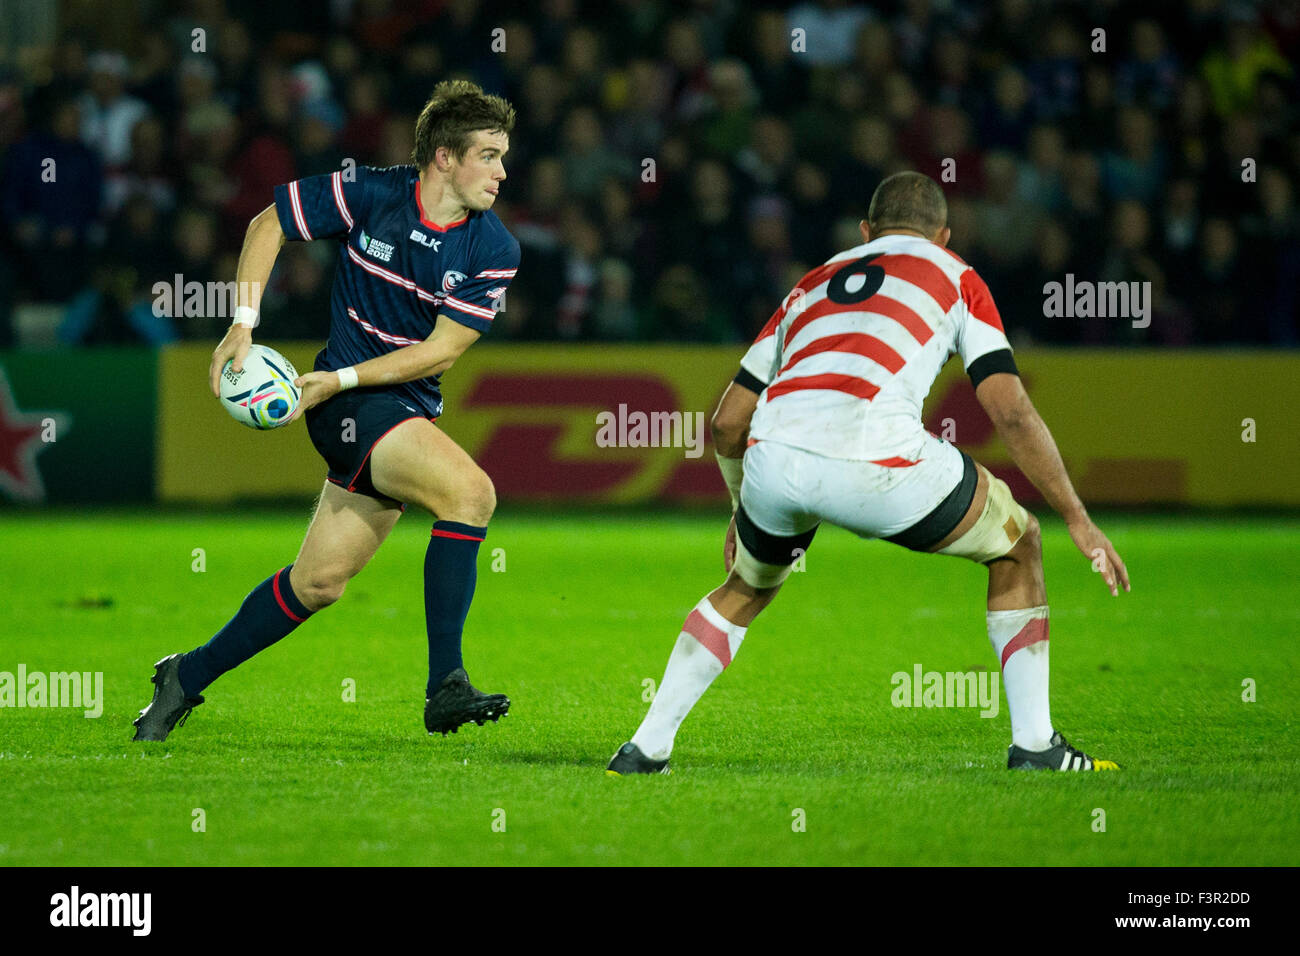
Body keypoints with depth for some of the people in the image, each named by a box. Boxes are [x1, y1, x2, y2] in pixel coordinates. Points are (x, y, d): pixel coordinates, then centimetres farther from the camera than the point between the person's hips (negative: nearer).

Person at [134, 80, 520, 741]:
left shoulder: (495, 252, -4)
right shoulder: (368, 194, -11)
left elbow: (441, 350, -6)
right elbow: (268, 225, 3)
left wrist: (340, 378, -15)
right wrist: (243, 326, -5)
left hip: (409, 408, 5)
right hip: (349, 408, -5)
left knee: (318, 582, 9)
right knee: (470, 489, -27)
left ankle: (186, 679, 27)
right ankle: (444, 685, -26)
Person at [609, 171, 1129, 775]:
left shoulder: (813, 284, 33)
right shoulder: (956, 279, 21)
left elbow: (727, 422, 32)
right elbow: (1010, 411, 8)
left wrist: (743, 510, 48)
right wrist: (1077, 519, 14)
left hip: (772, 454, 4)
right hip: (877, 464, -4)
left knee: (746, 589, 35)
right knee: (1017, 547, 21)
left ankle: (645, 749, 29)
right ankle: (1034, 746, 18)